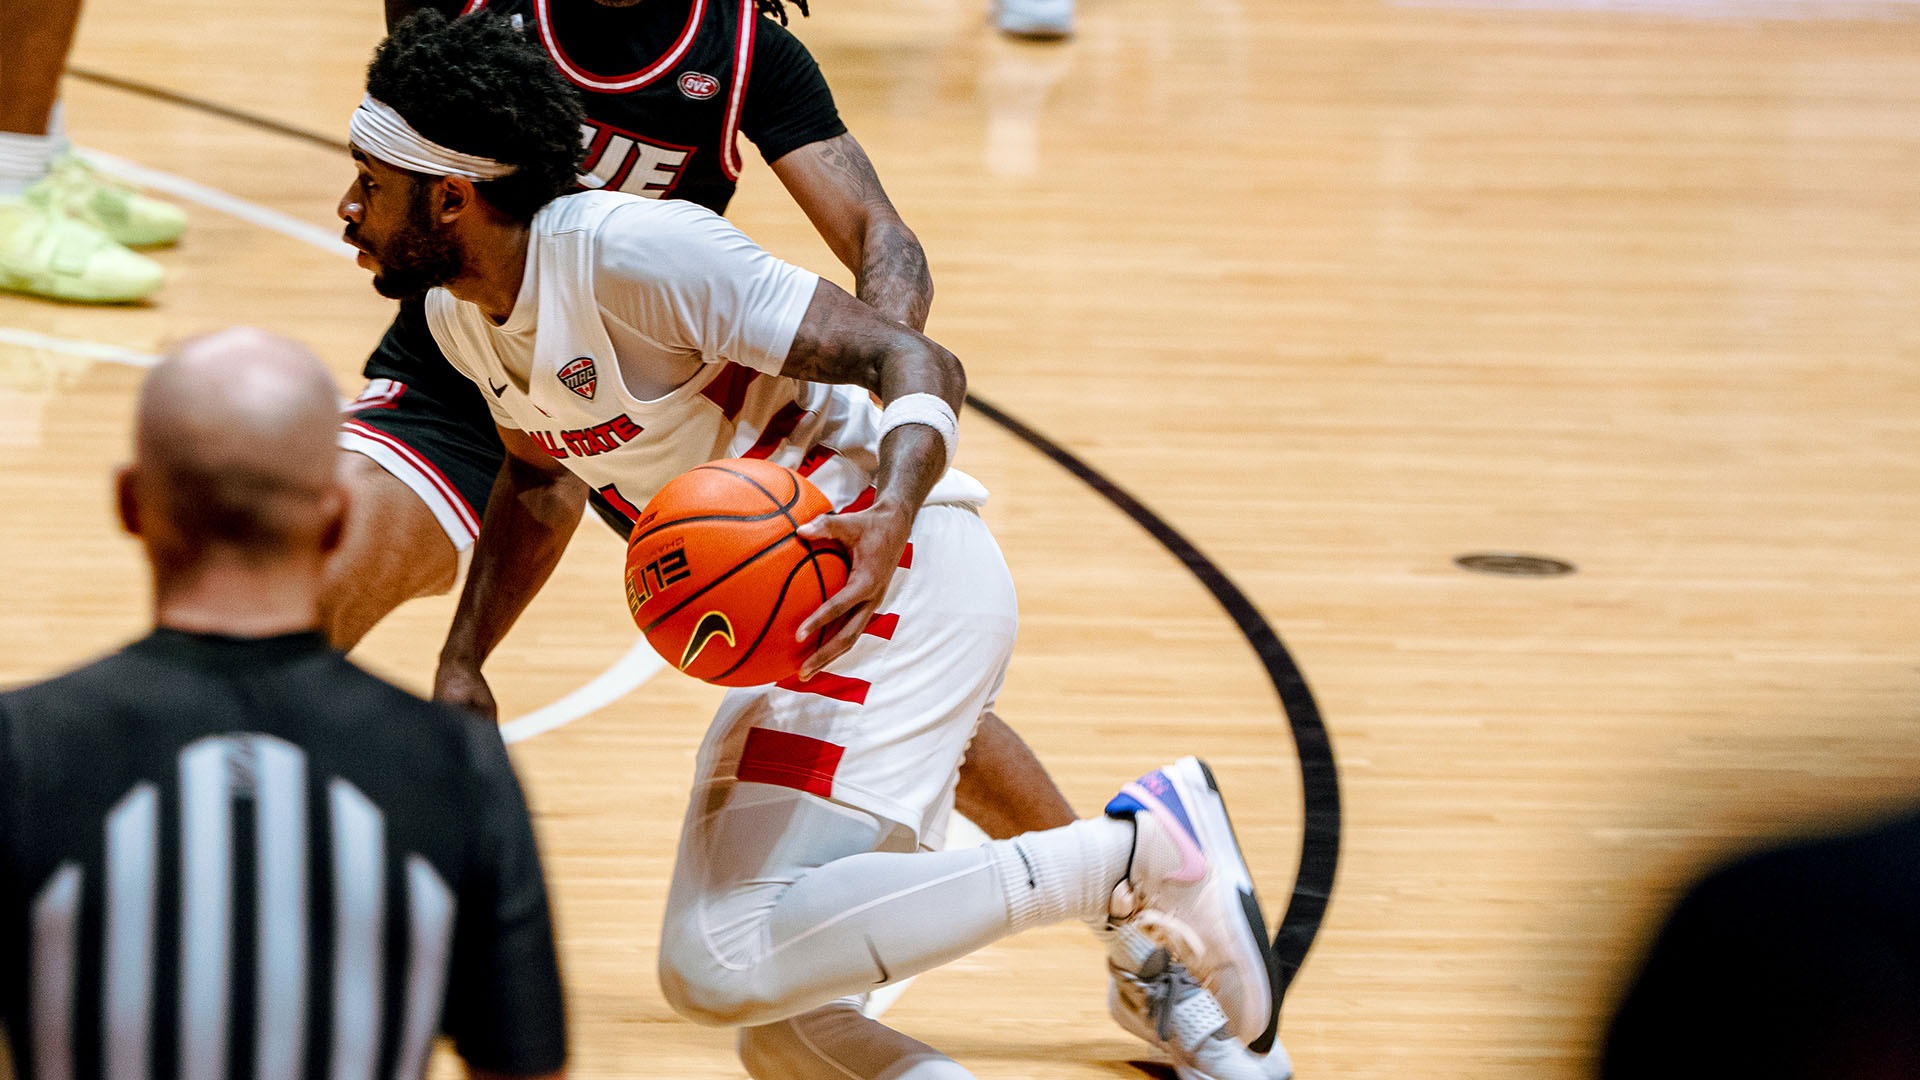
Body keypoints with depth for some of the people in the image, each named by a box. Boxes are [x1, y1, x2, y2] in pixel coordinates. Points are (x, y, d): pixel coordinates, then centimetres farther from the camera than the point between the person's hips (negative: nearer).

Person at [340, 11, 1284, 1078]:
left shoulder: (627, 250, -20)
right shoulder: (459, 315, 8)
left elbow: (918, 363, -22)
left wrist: (892, 520, -41)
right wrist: (461, 666, 21)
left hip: (898, 582, -10)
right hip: (805, 618, 10)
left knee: (728, 967, -25)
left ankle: (1136, 849, -17)